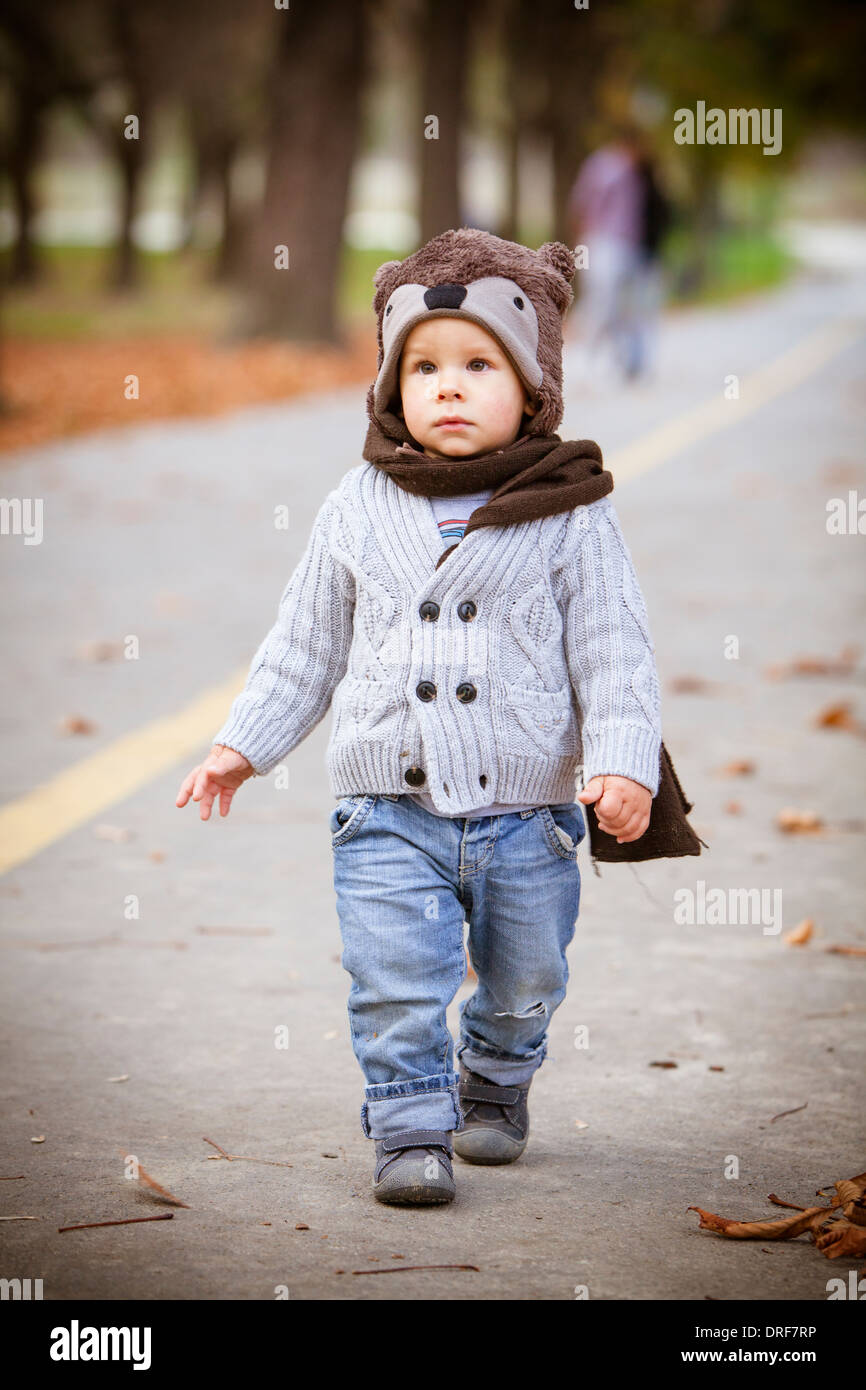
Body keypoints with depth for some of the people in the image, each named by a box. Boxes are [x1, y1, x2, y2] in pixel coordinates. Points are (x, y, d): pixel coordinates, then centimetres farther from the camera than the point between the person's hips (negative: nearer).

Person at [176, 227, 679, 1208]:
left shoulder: (570, 517, -5)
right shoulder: (359, 512, 1)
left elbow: (613, 650, -5)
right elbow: (305, 645, 11)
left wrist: (623, 763, -17)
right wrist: (241, 745, 10)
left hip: (527, 811, 0)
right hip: (391, 808, 0)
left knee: (523, 981, 16)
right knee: (396, 982, -9)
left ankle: (496, 1085, 43)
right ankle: (412, 1130, 6)